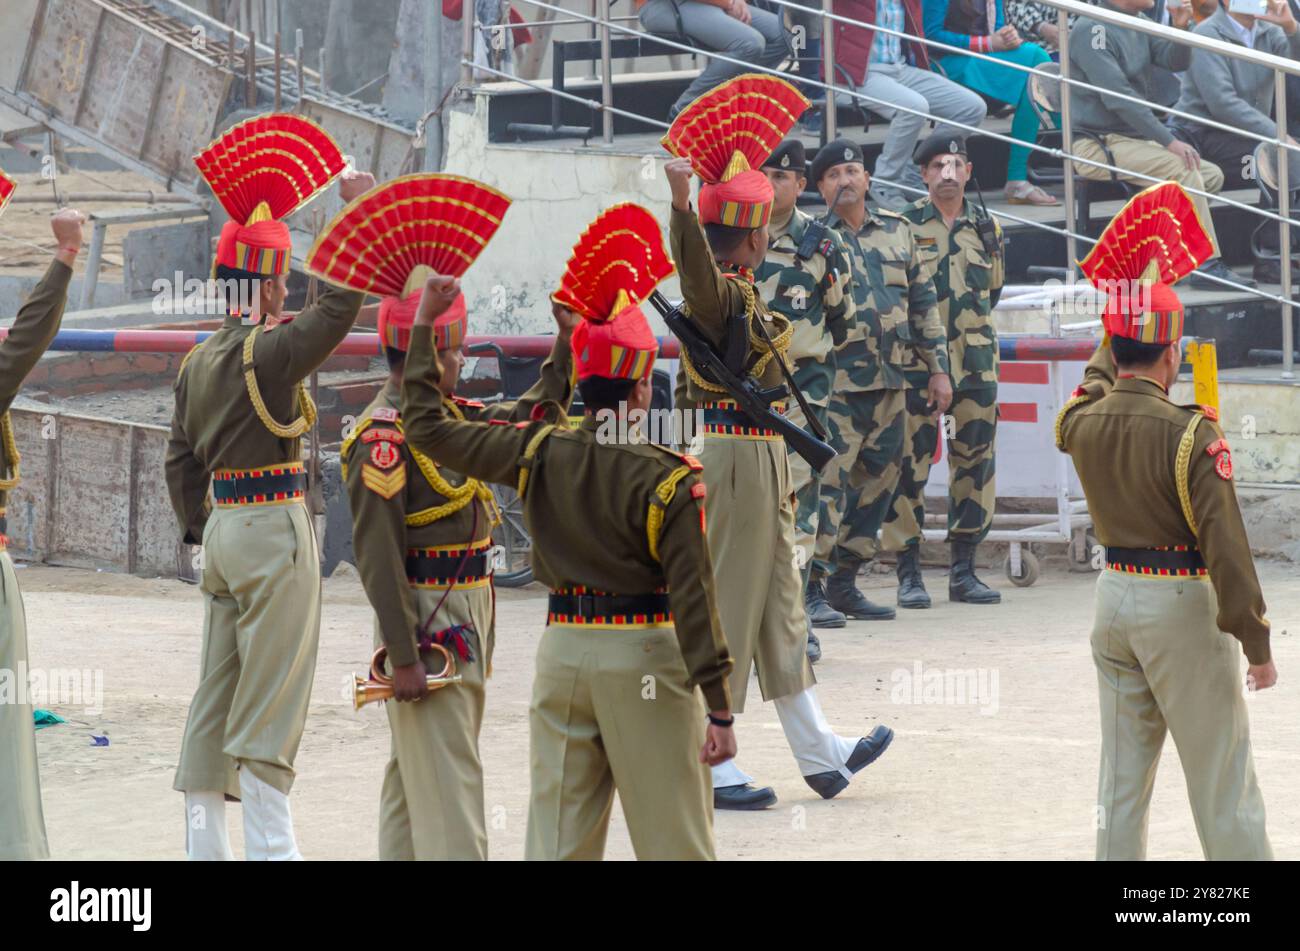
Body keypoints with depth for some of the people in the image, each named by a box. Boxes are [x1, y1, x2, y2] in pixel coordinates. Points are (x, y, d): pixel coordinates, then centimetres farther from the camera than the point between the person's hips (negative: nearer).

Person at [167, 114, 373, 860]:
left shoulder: (198, 363, 9)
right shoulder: (271, 350, -15)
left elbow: (181, 459, 13)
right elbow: (343, 305, -20)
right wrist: (360, 209, -13)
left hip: (223, 532, 8)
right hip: (274, 530, -8)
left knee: (218, 696, 12)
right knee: (271, 695, -4)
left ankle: (205, 836, 14)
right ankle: (270, 841, -3)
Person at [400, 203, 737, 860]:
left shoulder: (539, 453, -2)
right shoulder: (667, 480, -15)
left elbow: (429, 426, 7)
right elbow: (693, 597, -16)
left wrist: (424, 326, 17)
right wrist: (719, 709, -13)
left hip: (563, 651, 5)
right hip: (642, 658, -5)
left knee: (559, 838, 11)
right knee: (673, 838, 3)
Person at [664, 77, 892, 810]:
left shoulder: (742, 290, 10)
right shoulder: (725, 294, -19)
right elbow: (696, 268, -43)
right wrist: (683, 206, -59)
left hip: (760, 458, 11)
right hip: (738, 456, -11)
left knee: (780, 607, 16)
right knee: (731, 604, -5)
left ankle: (822, 754, 25)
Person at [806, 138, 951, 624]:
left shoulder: (897, 231, 13)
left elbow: (923, 302, 17)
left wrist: (937, 368, 14)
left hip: (890, 383, 6)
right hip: (835, 383, -6)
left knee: (876, 482, 9)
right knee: (827, 481, -12)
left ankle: (844, 581, 19)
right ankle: (811, 588, -8)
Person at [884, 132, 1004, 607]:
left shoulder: (987, 228, 12)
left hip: (976, 364, 4)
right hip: (916, 363, -4)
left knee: (975, 460, 5)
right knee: (909, 463, -6)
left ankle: (964, 571, 12)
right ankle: (909, 573, -1)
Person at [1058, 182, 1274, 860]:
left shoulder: (1083, 422, -1)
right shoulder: (1189, 435, -19)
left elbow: (1106, 365, 24)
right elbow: (1224, 542, -20)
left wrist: (1139, 289, 34)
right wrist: (1255, 639, -12)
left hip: (1114, 596, 6)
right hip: (1181, 603, -6)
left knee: (1122, 778, 13)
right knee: (1220, 779, 1)